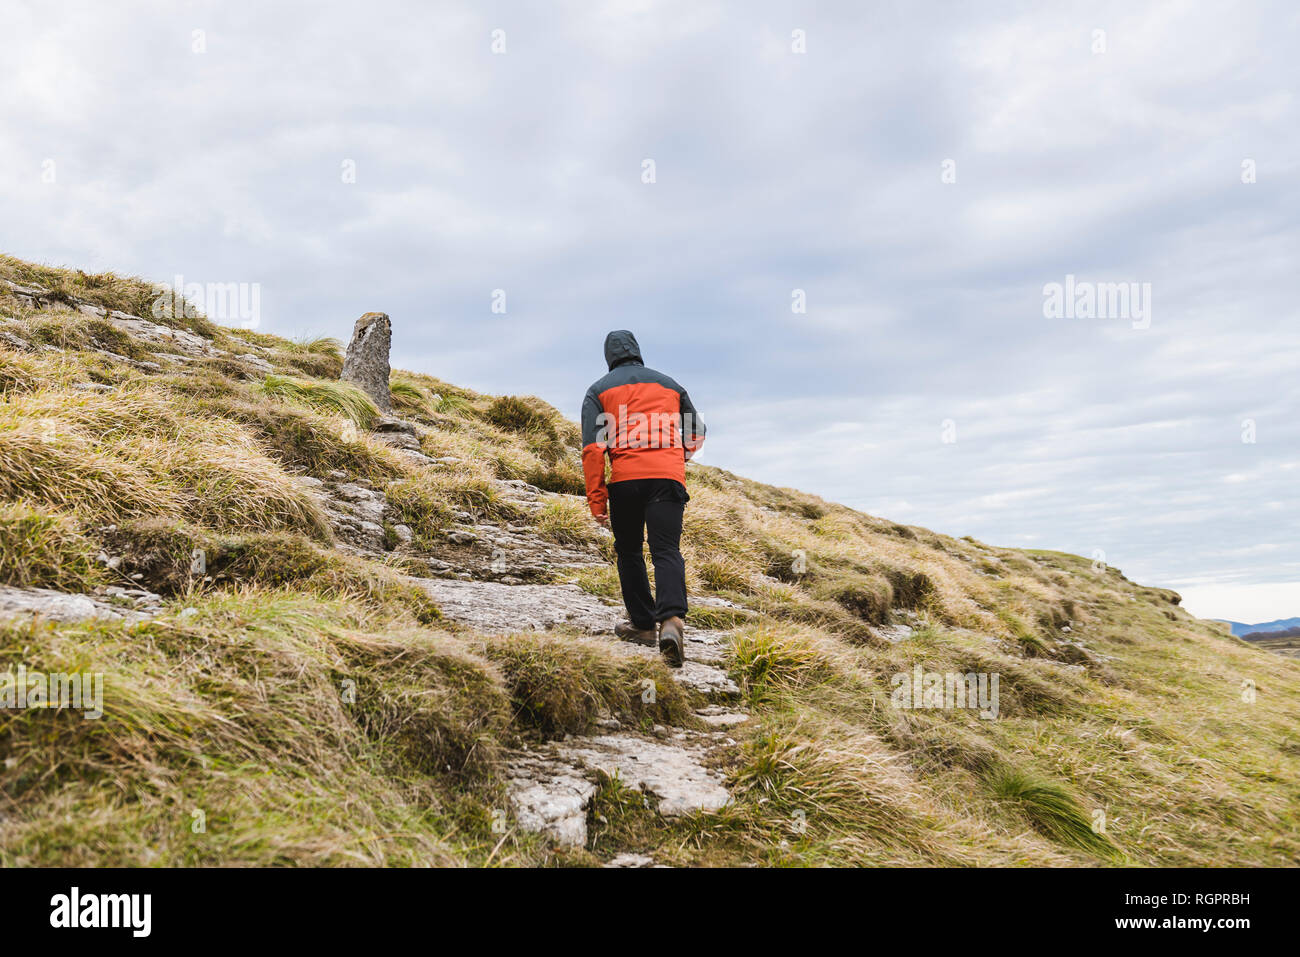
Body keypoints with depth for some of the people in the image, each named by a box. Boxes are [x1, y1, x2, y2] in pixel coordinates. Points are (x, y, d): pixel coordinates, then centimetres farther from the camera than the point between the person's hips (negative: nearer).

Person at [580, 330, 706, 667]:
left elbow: (592, 448, -1)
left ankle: (643, 623, 23)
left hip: (625, 479, -1)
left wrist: (597, 500, 0)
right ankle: (671, 619, -29)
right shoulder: (669, 385, 20)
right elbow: (696, 435, 26)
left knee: (629, 551, 17)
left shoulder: (599, 390, 11)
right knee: (666, 551, -6)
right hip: (668, 477, 1)